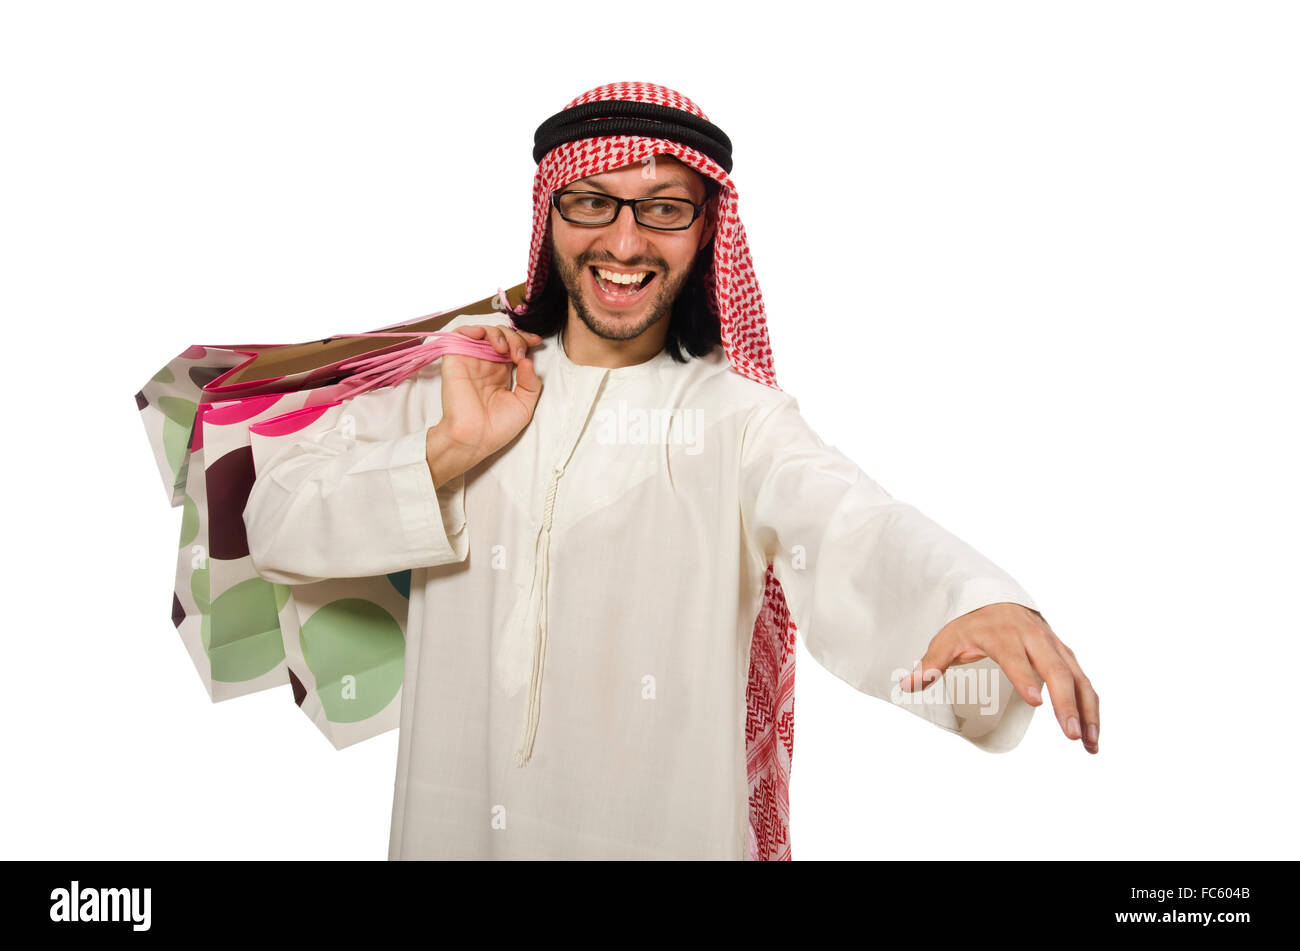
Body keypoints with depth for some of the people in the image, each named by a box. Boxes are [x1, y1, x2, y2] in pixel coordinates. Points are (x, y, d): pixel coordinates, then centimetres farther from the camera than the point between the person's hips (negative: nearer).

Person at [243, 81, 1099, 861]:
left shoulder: (740, 413, -10)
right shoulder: (459, 373, -1)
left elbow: (850, 530, -29)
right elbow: (276, 525, -4)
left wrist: (981, 601, -49)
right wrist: (450, 451, -17)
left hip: (669, 828, -2)